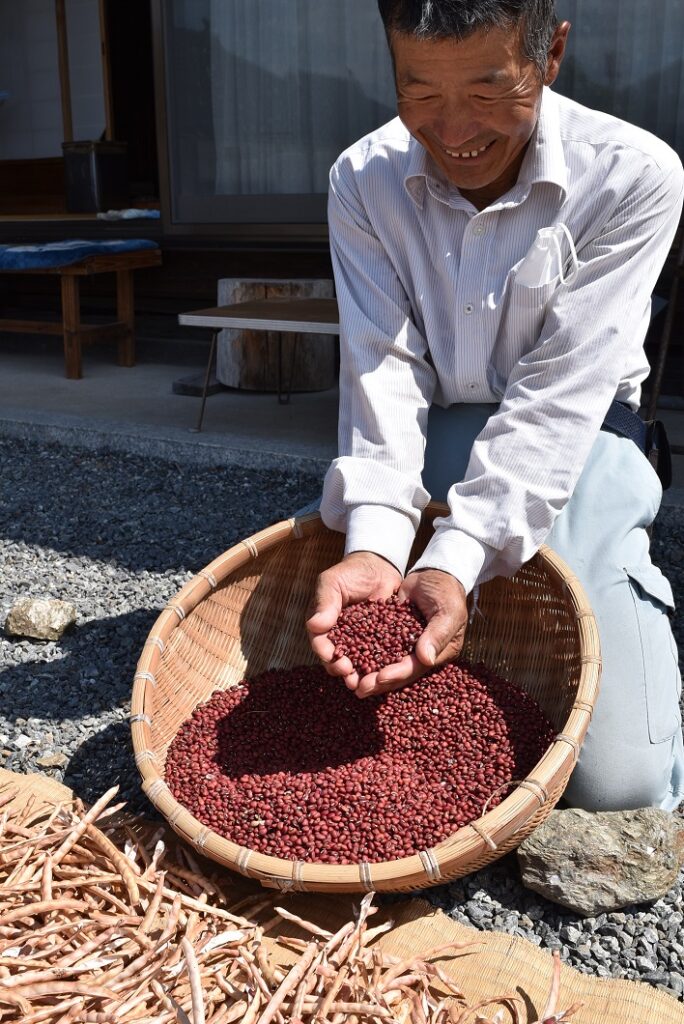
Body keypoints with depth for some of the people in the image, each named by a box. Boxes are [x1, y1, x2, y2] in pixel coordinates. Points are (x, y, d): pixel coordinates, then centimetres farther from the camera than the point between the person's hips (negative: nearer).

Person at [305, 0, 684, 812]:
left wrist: (456, 560, -33)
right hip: (418, 442, 3)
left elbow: (559, 393, -22)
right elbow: (383, 373, -16)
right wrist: (374, 546, -33)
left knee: (619, 784, -16)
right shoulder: (363, 180, -7)